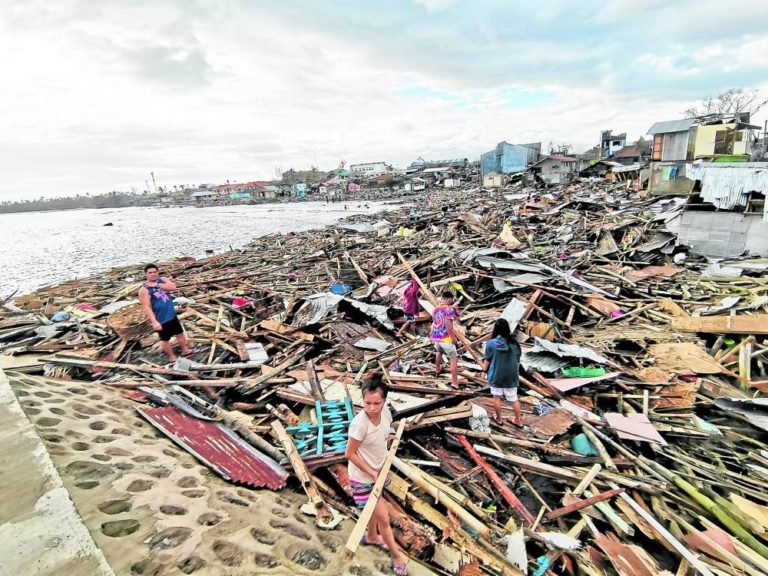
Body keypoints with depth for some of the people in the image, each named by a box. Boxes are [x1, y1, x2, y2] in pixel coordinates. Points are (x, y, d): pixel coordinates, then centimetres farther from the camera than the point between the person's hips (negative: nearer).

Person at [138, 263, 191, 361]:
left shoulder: (163, 280, 0)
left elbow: (173, 287, -18)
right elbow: (147, 307, -21)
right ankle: (171, 356, 31)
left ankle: (185, 349, 42)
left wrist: (157, 285, -25)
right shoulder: (144, 290, -16)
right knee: (165, 339, 11)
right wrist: (154, 322, -28)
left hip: (172, 315, 6)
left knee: (180, 333, 21)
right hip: (161, 320, -6)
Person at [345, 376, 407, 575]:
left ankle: (371, 537, 57)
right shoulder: (359, 423, -35)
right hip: (363, 478, -6)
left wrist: (383, 467, 1)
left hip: (378, 471, 7)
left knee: (375, 508, 30)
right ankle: (397, 555, 31)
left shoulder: (385, 412, -16)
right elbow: (350, 453, -23)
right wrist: (372, 473, -19)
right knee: (383, 519, 7)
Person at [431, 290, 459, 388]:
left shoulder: (435, 309, 8)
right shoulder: (449, 309, -13)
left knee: (439, 352, 35)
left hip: (435, 337, 7)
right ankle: (455, 383, -3)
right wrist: (453, 337, -16)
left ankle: (437, 369, 55)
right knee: (454, 359, 0)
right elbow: (448, 324, -22)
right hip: (446, 339, -7)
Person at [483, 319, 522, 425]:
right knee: (514, 398, 14)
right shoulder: (514, 344, -10)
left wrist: (484, 370, 9)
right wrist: (516, 372, 16)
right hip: (511, 375, 2)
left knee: (497, 397, 15)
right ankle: (518, 420, 25)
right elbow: (518, 361, 0)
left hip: (496, 375, -2)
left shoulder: (491, 343, -16)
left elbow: (487, 360, -8)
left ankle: (499, 418, 28)